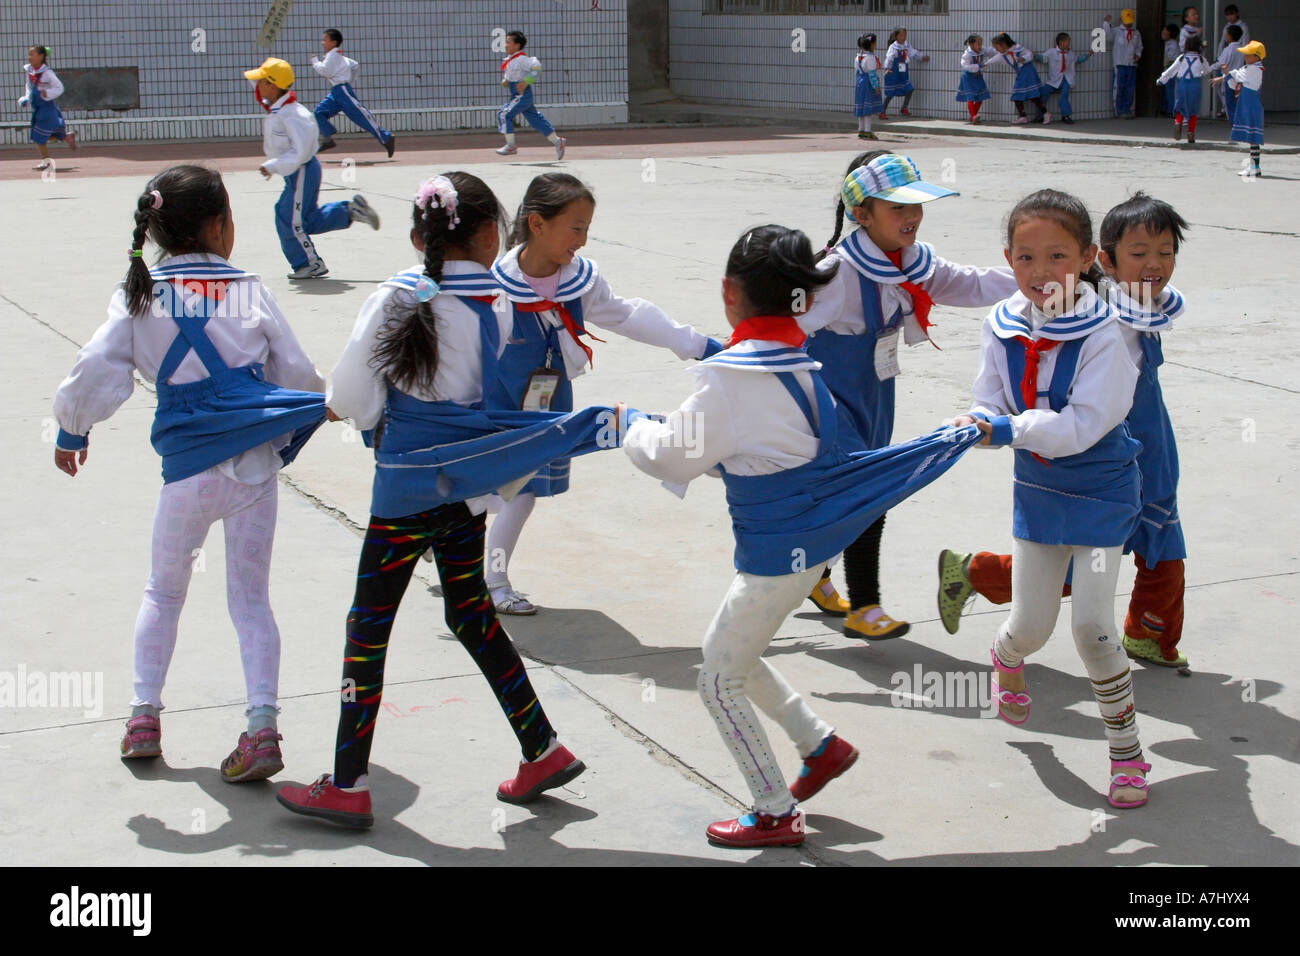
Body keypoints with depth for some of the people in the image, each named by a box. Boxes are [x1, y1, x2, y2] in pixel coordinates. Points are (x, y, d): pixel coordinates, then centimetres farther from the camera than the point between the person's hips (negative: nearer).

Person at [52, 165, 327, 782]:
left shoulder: (139, 298, -3)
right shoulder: (249, 291, -3)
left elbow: (95, 373, -2)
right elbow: (298, 373, 1)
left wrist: (71, 434, 15)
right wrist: (302, 418, 23)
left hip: (187, 466, 0)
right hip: (255, 463, 0)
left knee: (164, 591, 21)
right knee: (250, 597, 8)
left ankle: (144, 717, 22)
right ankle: (262, 728, -1)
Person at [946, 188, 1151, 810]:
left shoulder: (1102, 336, -21)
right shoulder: (1002, 328, -7)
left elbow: (1083, 425, -27)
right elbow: (990, 410, -5)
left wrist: (1007, 428, -33)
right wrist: (979, 425, -28)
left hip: (1101, 490, -4)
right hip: (1037, 490, 4)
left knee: (1091, 623, -11)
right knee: (1032, 624, 8)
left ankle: (1126, 747, 9)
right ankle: (1006, 657, 47)